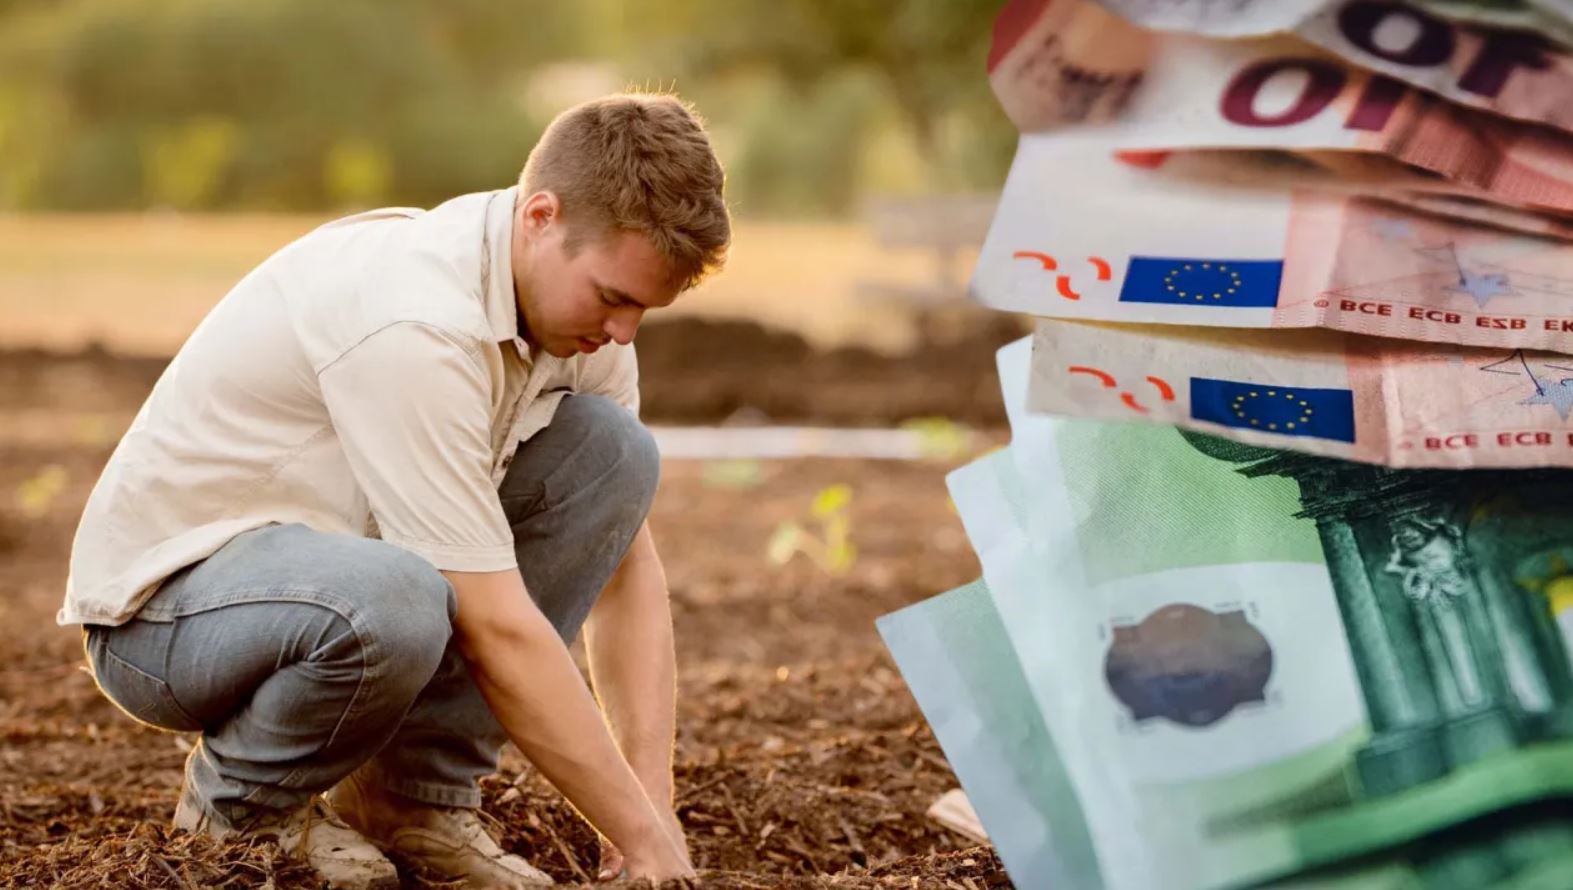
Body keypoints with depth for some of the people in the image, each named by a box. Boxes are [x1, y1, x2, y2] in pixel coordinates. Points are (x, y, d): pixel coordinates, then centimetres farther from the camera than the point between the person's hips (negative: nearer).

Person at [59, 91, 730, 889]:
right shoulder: (418, 322, -31)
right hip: (163, 599, -8)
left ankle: (414, 794, -3)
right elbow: (496, 630, -30)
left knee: (611, 448, -8)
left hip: (322, 561, 8)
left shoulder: (576, 292, -4)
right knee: (394, 604, -41)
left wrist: (655, 800, -10)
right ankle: (236, 806, -7)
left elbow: (625, 560, 0)